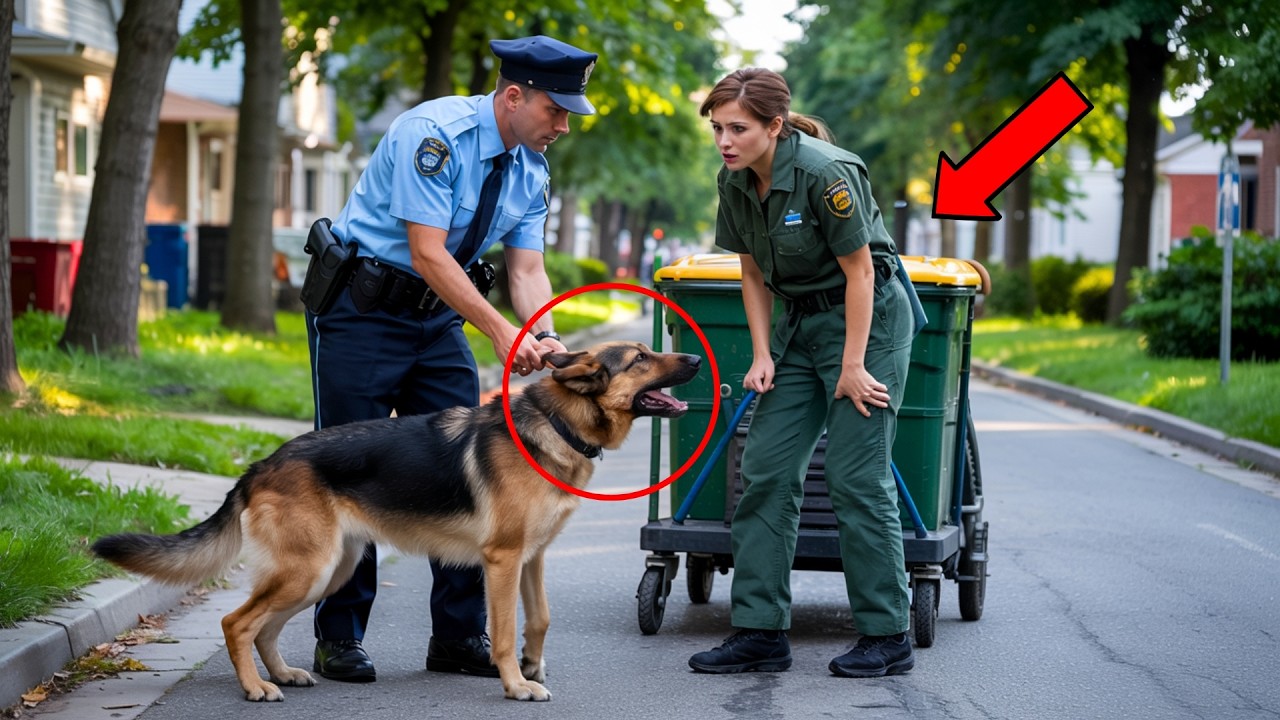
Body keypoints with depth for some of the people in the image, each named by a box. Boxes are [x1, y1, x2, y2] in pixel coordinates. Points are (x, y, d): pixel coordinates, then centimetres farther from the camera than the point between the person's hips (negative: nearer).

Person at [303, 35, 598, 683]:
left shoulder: (531, 169, 2)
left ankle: (459, 637, 9)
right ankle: (339, 640, 5)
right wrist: (502, 332, -30)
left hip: (438, 314, 7)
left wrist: (544, 342, -20)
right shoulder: (435, 134, -23)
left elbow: (527, 269, -1)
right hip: (362, 306, -7)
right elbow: (428, 253, -26)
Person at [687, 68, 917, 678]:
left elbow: (859, 272, -18)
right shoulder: (736, 182, -2)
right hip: (800, 320, 7)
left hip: (868, 317, -7)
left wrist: (852, 367, -17)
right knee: (765, 469, 0)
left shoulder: (825, 173, -23)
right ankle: (759, 632, 3)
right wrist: (762, 354, 1)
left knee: (855, 475, -9)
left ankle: (888, 638, 0)